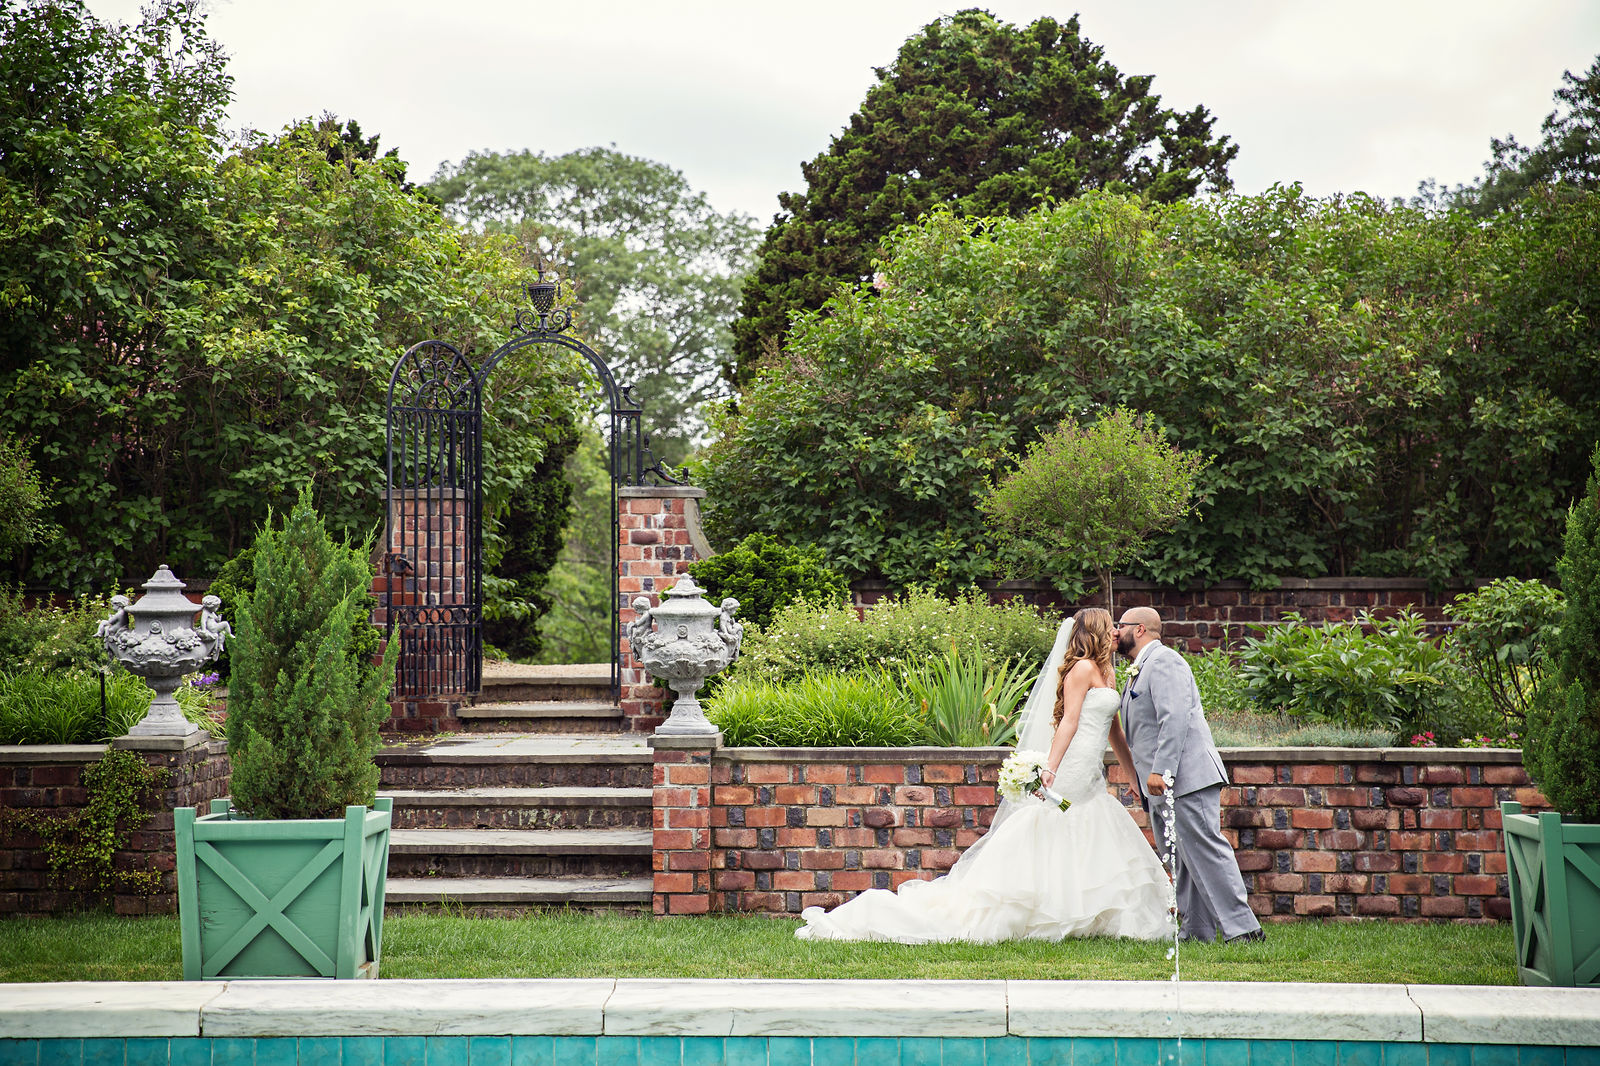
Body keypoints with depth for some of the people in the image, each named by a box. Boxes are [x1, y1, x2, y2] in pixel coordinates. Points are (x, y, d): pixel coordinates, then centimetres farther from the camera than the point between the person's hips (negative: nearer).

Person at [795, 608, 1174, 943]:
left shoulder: (1106, 674, 20)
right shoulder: (1082, 668, -7)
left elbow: (1113, 730, 25)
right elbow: (1068, 721, -15)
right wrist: (1051, 769, -23)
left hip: (1090, 785, 9)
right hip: (1070, 775, -9)